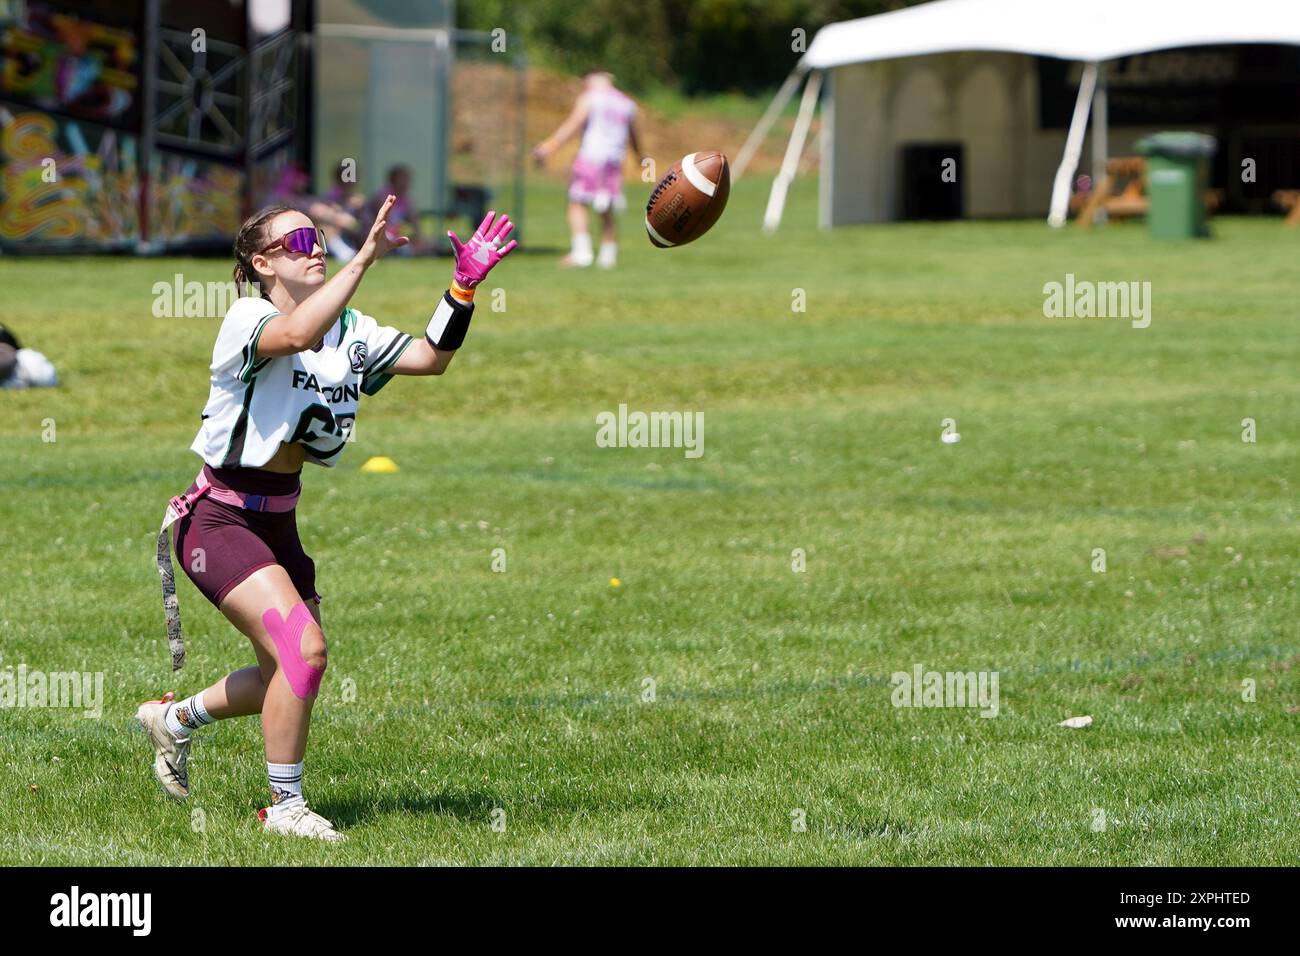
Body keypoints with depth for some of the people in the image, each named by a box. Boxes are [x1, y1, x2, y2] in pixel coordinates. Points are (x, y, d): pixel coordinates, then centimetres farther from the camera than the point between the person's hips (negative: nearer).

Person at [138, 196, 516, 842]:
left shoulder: (350, 330, 5)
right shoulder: (247, 319, -17)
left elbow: (429, 357, 0)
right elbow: (296, 334, -40)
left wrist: (464, 285, -11)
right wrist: (364, 259, -43)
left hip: (278, 522, 8)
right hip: (219, 522, -8)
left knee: (286, 678, 14)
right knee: (303, 646, -22)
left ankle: (173, 718, 41)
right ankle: (284, 807, -8)